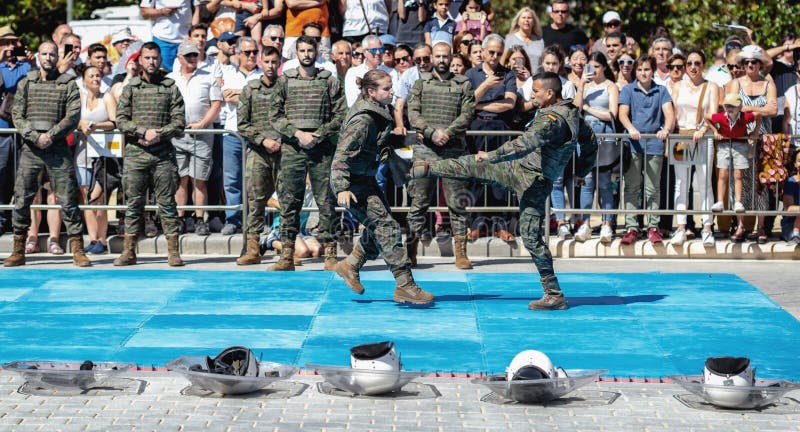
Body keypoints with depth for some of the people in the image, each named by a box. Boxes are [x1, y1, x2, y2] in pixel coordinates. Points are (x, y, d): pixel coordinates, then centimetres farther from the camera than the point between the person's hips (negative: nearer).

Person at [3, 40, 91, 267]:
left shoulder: (69, 84, 5)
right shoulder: (25, 83, 10)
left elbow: (73, 116, -4)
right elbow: (17, 115, 4)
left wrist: (51, 135, -14)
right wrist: (35, 136, -11)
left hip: (58, 149, -2)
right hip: (30, 149, 2)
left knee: (68, 200, -4)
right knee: (21, 200, 1)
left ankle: (77, 251, 0)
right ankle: (18, 251, 8)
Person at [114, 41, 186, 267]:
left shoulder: (171, 87, 7)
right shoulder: (130, 87, 9)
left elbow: (179, 122, 1)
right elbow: (121, 120, 1)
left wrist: (159, 134, -13)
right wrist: (144, 132, -12)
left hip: (163, 154, -1)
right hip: (135, 155, 1)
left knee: (167, 203, 1)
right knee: (133, 203, 3)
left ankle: (173, 251, 4)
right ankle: (129, 252, 8)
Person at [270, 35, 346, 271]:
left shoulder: (329, 81, 7)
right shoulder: (285, 80, 8)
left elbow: (340, 116, 3)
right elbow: (275, 114, 4)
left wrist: (318, 135, -9)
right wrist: (297, 134, -9)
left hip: (321, 149, 0)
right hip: (292, 149, 1)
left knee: (326, 202, 0)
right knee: (289, 202, 1)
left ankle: (330, 254, 4)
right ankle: (287, 256, 4)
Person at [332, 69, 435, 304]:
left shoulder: (380, 113, 5)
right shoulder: (363, 120, -23)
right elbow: (342, 154, -28)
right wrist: (342, 188, -35)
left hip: (367, 180, 10)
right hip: (354, 184, -10)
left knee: (379, 228, 15)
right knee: (388, 228, -11)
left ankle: (350, 265, 31)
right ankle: (405, 286, -10)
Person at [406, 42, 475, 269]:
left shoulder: (463, 84, 9)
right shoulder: (421, 83, 11)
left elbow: (467, 114, -1)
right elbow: (413, 114, 1)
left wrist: (448, 133, -15)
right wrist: (432, 132, -13)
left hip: (454, 150, 0)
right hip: (425, 149, 0)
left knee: (457, 203, 0)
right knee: (419, 201, 1)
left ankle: (461, 254, 3)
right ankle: (411, 252, 6)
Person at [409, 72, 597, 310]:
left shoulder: (553, 120, -26)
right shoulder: (571, 113, 5)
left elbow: (524, 144, -33)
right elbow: (590, 141, 17)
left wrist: (491, 156, -24)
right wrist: (580, 171, 24)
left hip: (533, 181, -10)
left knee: (531, 237, -5)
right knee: (471, 165, 12)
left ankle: (555, 296, 1)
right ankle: (425, 169, 28)